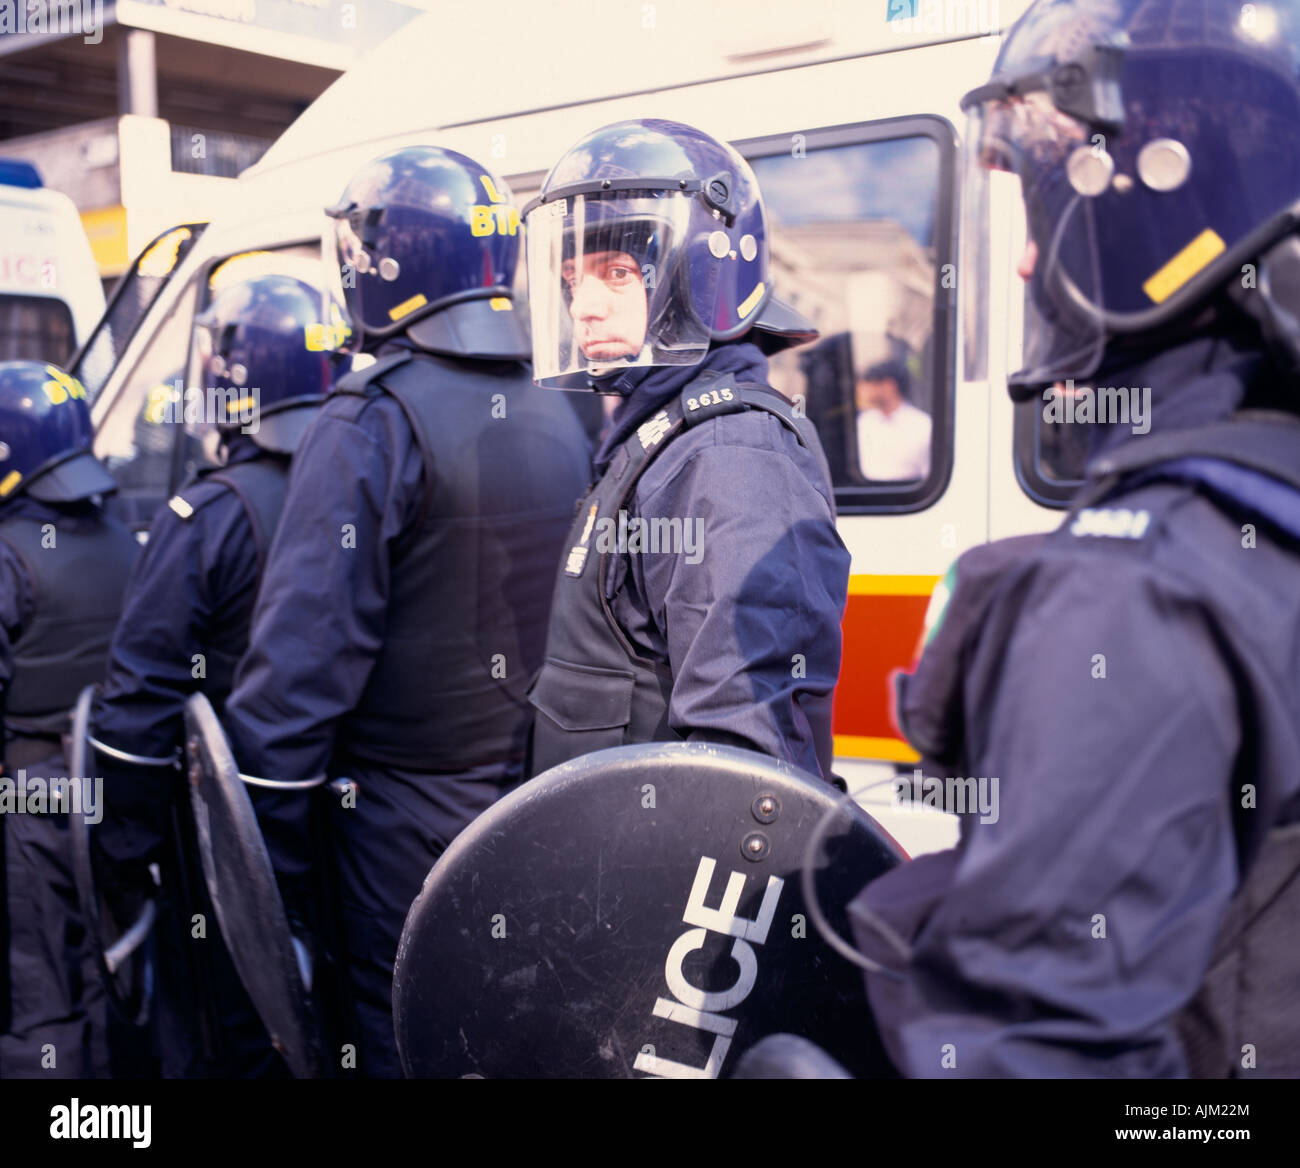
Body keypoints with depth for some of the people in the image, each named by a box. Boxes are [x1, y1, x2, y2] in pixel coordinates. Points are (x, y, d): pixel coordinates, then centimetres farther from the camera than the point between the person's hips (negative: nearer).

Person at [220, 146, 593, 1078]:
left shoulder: (377, 423, -16)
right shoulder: (561, 422, 7)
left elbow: (308, 647, -18)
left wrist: (264, 851, -13)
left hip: (410, 825, -6)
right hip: (540, 815, 7)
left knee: (403, 1042, 6)